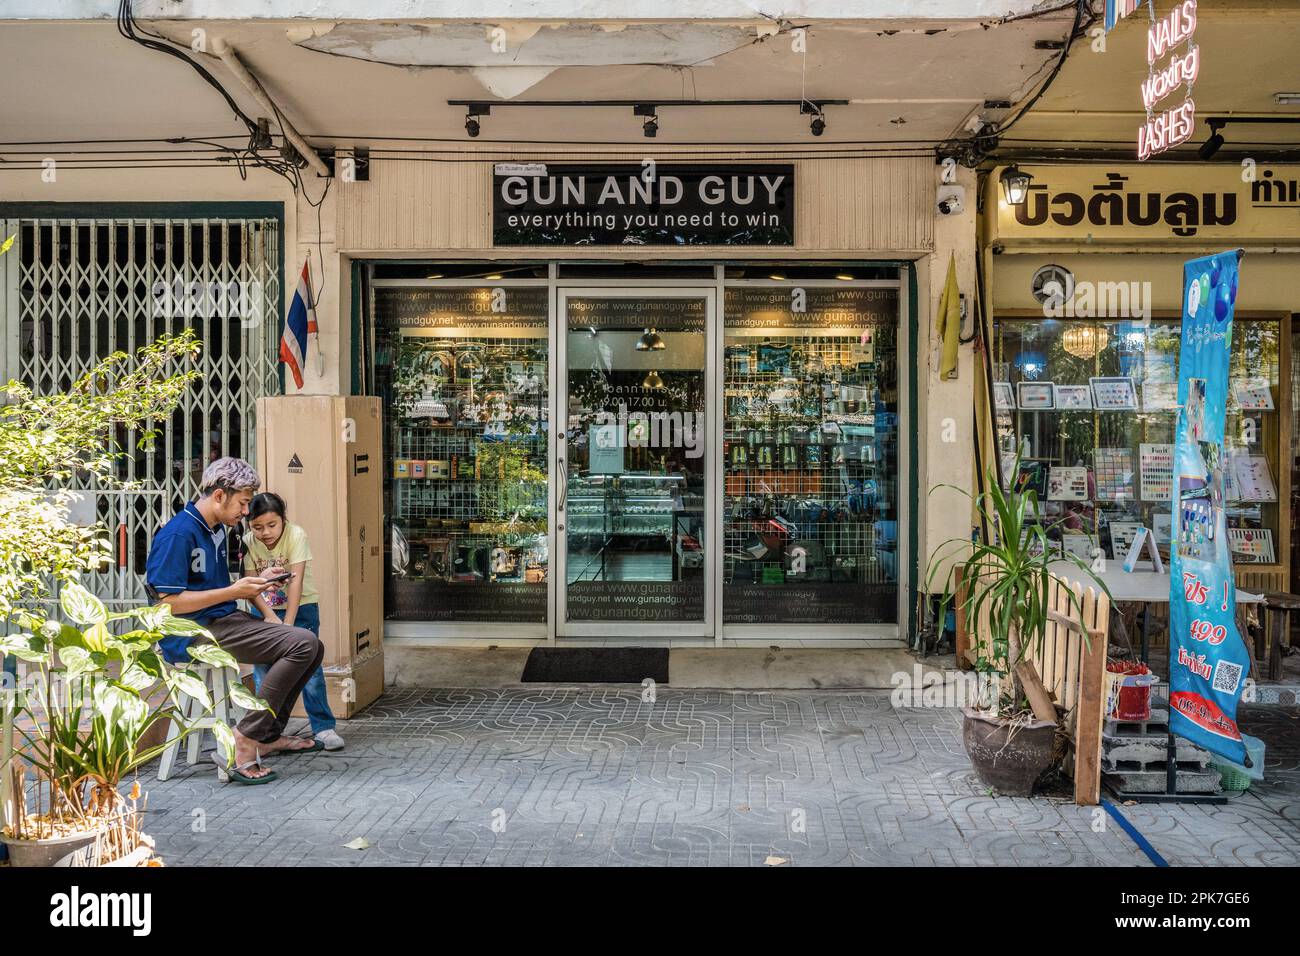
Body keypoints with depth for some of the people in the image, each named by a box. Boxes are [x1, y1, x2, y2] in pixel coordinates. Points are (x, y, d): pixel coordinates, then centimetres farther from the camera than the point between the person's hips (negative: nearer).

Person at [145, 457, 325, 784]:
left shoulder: (215, 529, 16)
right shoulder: (178, 534, -15)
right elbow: (169, 602, -19)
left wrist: (251, 585, 7)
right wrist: (233, 592, -17)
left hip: (223, 621, 10)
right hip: (193, 633, -10)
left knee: (312, 647, 4)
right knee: (303, 644, -23)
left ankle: (269, 735, 10)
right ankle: (243, 742, -17)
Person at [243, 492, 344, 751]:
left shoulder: (296, 535, -21)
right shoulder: (248, 543, -11)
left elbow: (296, 582, -25)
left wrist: (288, 625, -30)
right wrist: (270, 616, -28)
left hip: (301, 606, -3)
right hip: (266, 609, 3)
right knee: (262, 668, 2)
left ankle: (323, 726, 0)